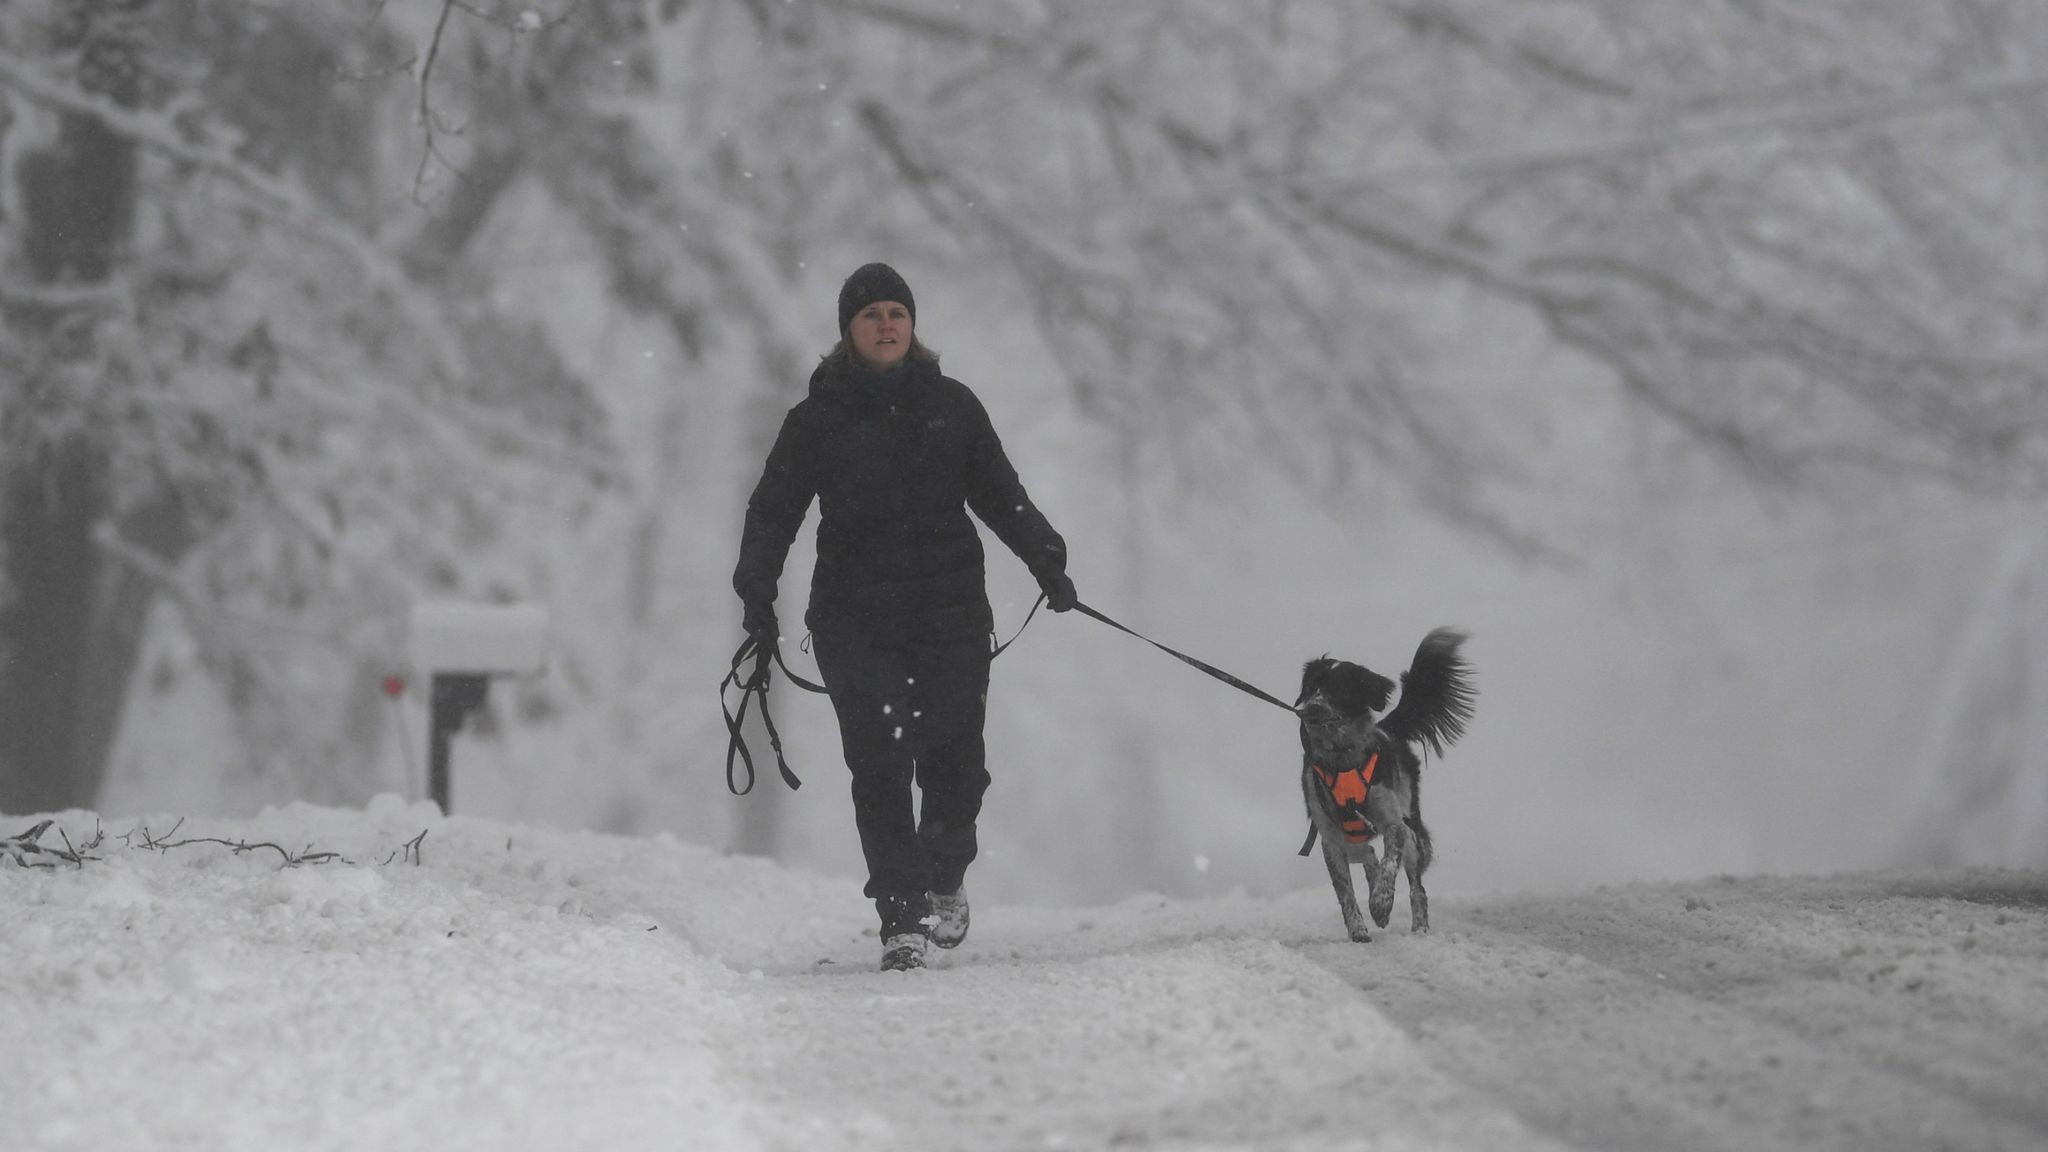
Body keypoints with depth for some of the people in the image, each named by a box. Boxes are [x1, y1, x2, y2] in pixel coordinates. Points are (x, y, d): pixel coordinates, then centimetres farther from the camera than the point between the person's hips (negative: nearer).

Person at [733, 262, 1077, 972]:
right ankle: (901, 918, -5)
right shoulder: (818, 419, 6)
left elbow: (999, 494, 19)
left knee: (953, 756, -5)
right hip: (855, 615, -1)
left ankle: (945, 875, 23)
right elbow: (773, 512, 5)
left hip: (950, 607, 1)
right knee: (879, 765, -9)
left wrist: (1046, 560, 10)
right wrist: (757, 591, -7)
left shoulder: (951, 406, 11)